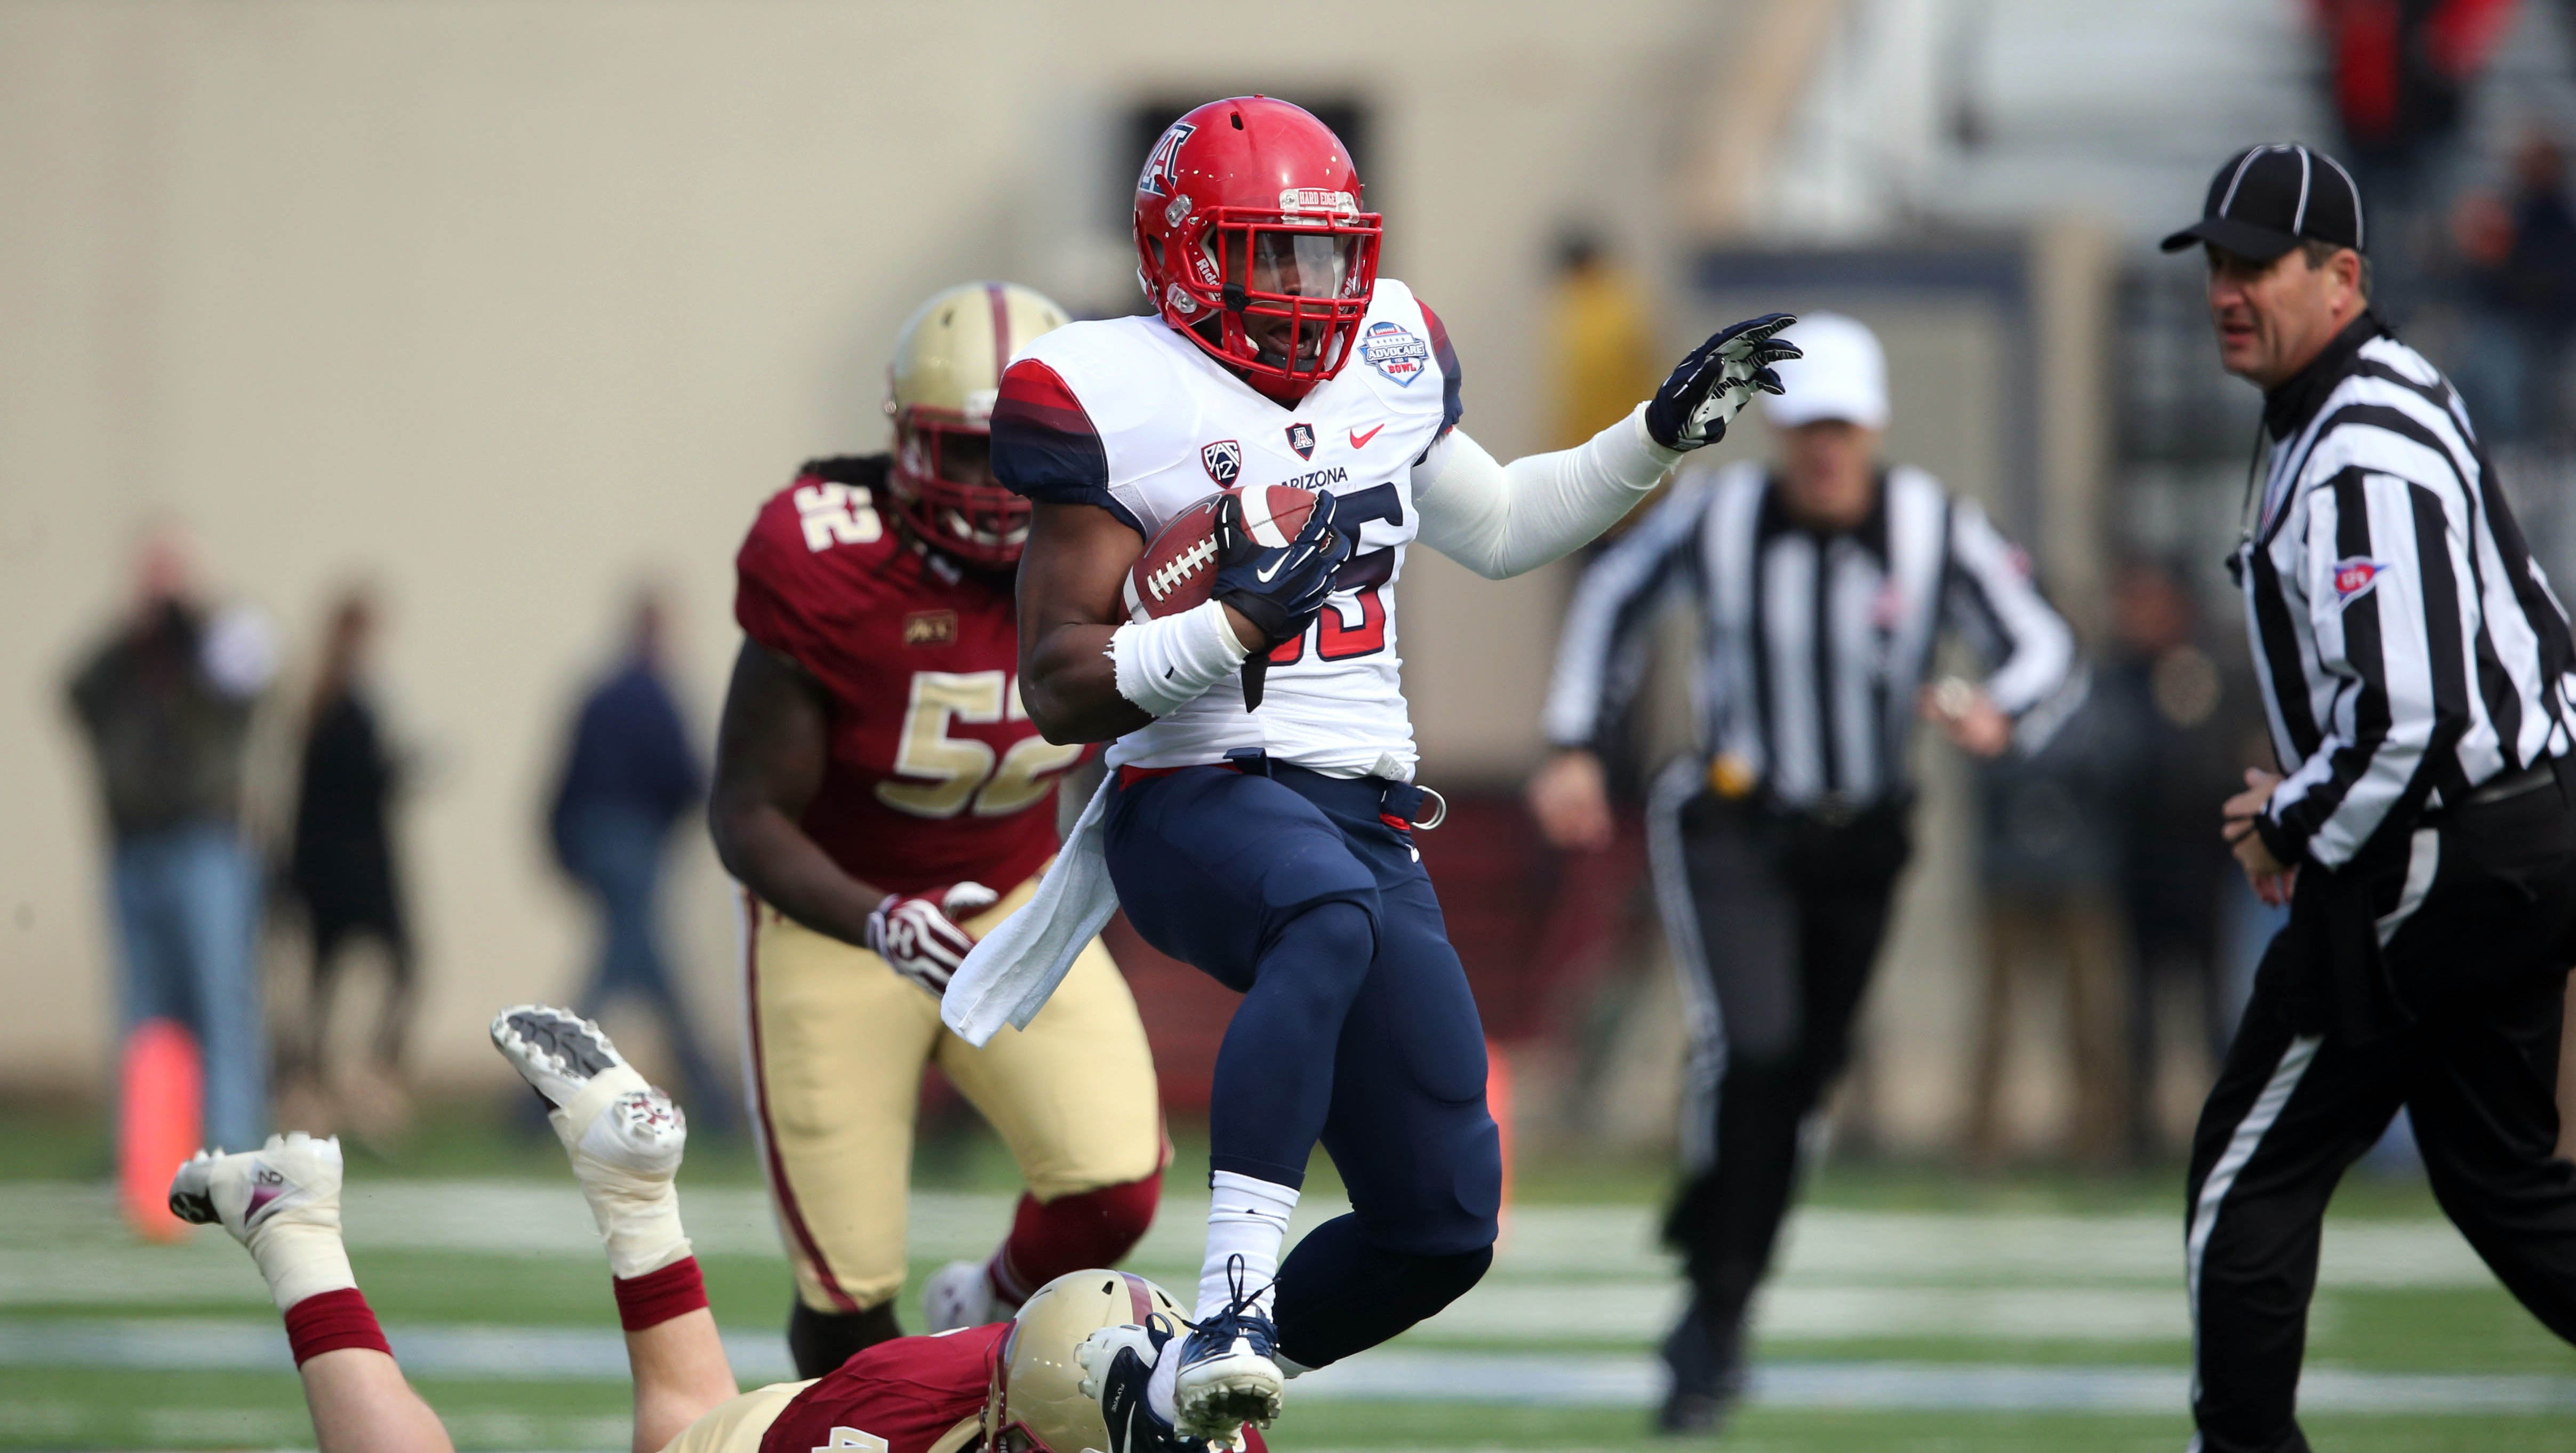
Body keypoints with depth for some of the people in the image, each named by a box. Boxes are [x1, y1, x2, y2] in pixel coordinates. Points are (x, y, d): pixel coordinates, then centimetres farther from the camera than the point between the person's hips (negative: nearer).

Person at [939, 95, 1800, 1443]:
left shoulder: (1383, 363, 13)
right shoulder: (1120, 405, -6)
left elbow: (1495, 528, 32)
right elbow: (1058, 687, -11)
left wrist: (1657, 436, 21)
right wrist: (1238, 624, -25)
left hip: (1364, 815, 7)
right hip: (1198, 804, -7)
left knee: (1441, 1228, 1)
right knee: (1329, 915, -43)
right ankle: (1228, 1317, -50)